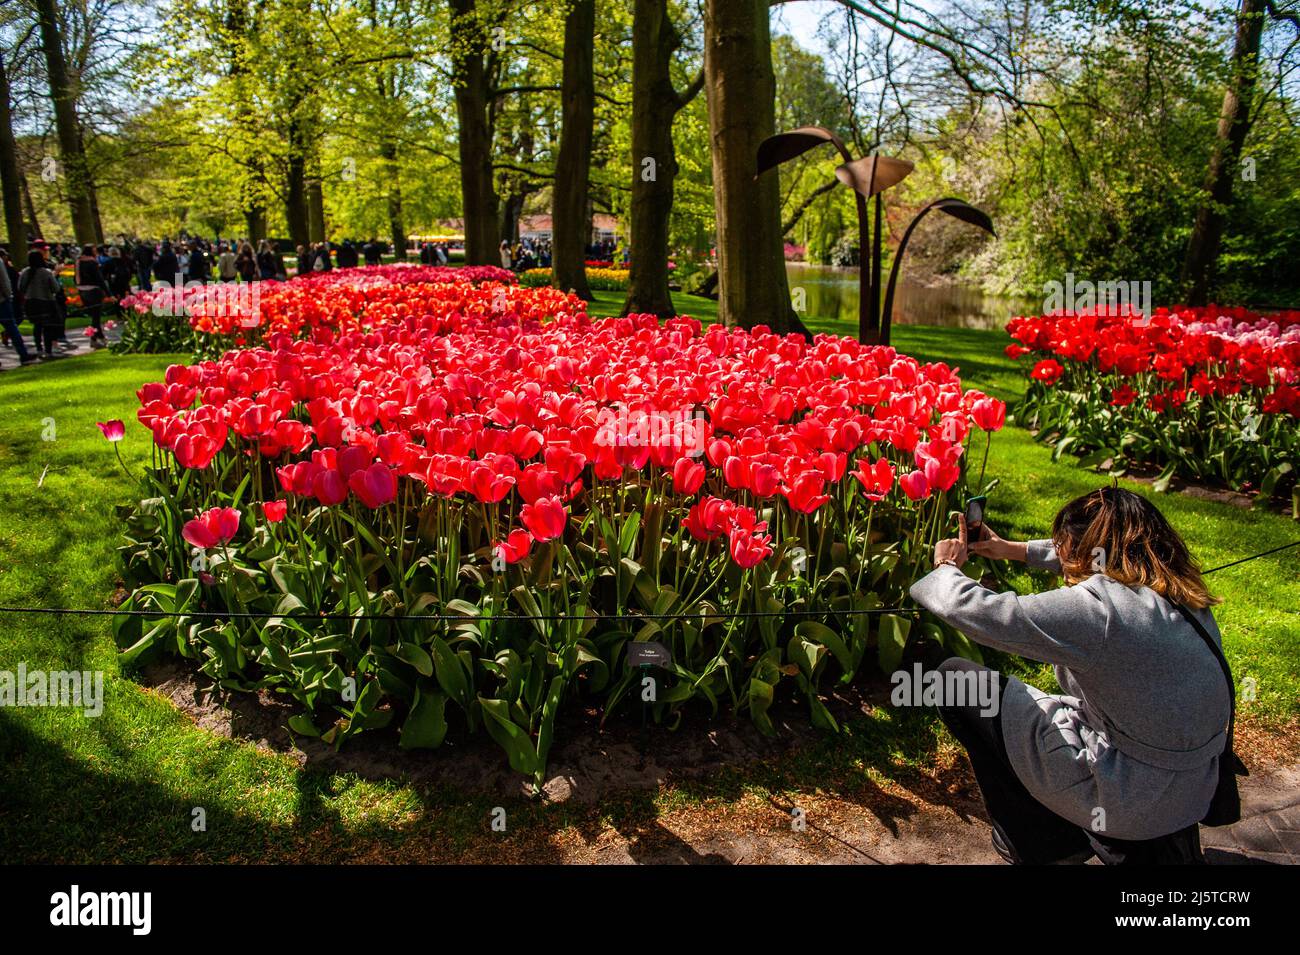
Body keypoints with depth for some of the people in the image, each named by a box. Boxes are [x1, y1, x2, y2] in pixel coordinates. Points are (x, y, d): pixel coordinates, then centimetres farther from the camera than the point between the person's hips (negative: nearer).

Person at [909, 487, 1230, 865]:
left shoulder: (1096, 608, -27)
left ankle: (1050, 845, 11)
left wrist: (946, 566, -2)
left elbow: (969, 610, -24)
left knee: (955, 679, -1)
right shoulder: (1172, 586, -3)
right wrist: (1014, 549, 26)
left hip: (1128, 796, -9)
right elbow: (1101, 555, 18)